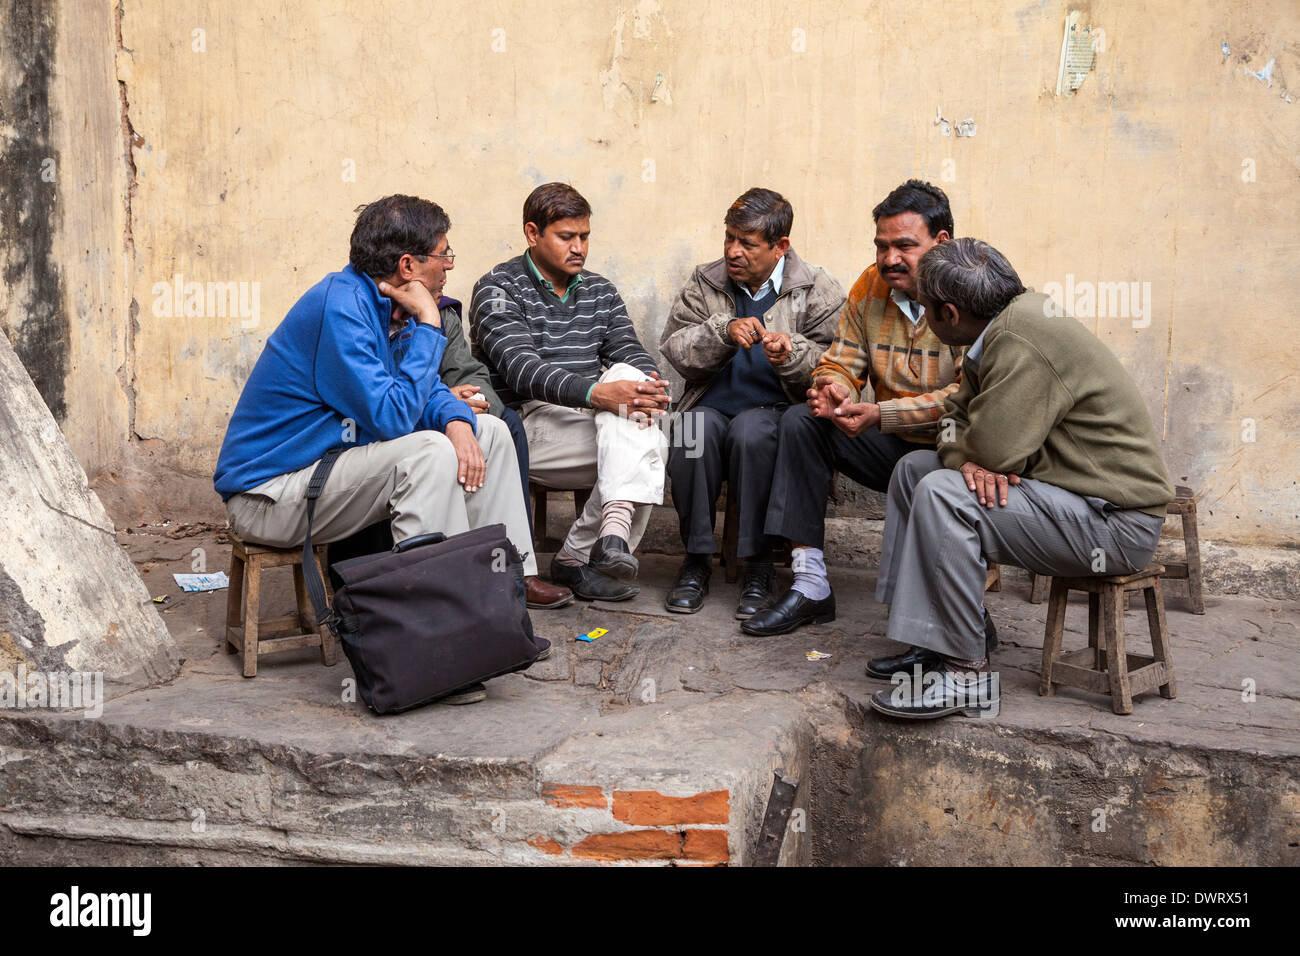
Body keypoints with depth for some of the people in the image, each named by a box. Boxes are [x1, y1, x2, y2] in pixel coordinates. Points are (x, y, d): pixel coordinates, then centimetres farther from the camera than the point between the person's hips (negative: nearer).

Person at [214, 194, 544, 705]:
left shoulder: (388, 304, 5)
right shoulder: (340, 306, -24)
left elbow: (425, 392, 12)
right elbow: (391, 416, -29)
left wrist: (458, 421, -12)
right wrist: (428, 325, -21)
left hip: (332, 460, 10)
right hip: (270, 494, -10)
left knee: (487, 432, 5)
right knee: (428, 452, -32)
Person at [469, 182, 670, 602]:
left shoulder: (600, 291, 19)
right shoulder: (498, 289, -2)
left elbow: (630, 352, 6)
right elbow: (522, 369, -18)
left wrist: (652, 385, -21)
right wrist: (595, 394, -34)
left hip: (594, 423, 6)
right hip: (529, 423, -6)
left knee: (626, 376, -31)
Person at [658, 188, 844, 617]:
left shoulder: (819, 290, 5)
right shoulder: (704, 282, 12)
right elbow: (674, 348, 0)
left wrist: (792, 353, -26)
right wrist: (725, 331, -16)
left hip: (776, 409, -2)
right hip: (712, 403, 2)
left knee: (751, 432, -36)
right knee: (693, 432, -33)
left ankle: (758, 566, -23)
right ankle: (696, 560, -17)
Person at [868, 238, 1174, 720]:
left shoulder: (1023, 342, -23)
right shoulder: (1005, 326, 8)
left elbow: (994, 449, -27)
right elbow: (958, 413, 11)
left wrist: (970, 453, -2)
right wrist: (967, 457, -11)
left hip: (1115, 522, -11)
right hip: (1072, 491, 11)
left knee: (941, 494, -26)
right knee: (914, 469, 11)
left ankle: (965, 673, -19)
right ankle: (929, 639, 10)